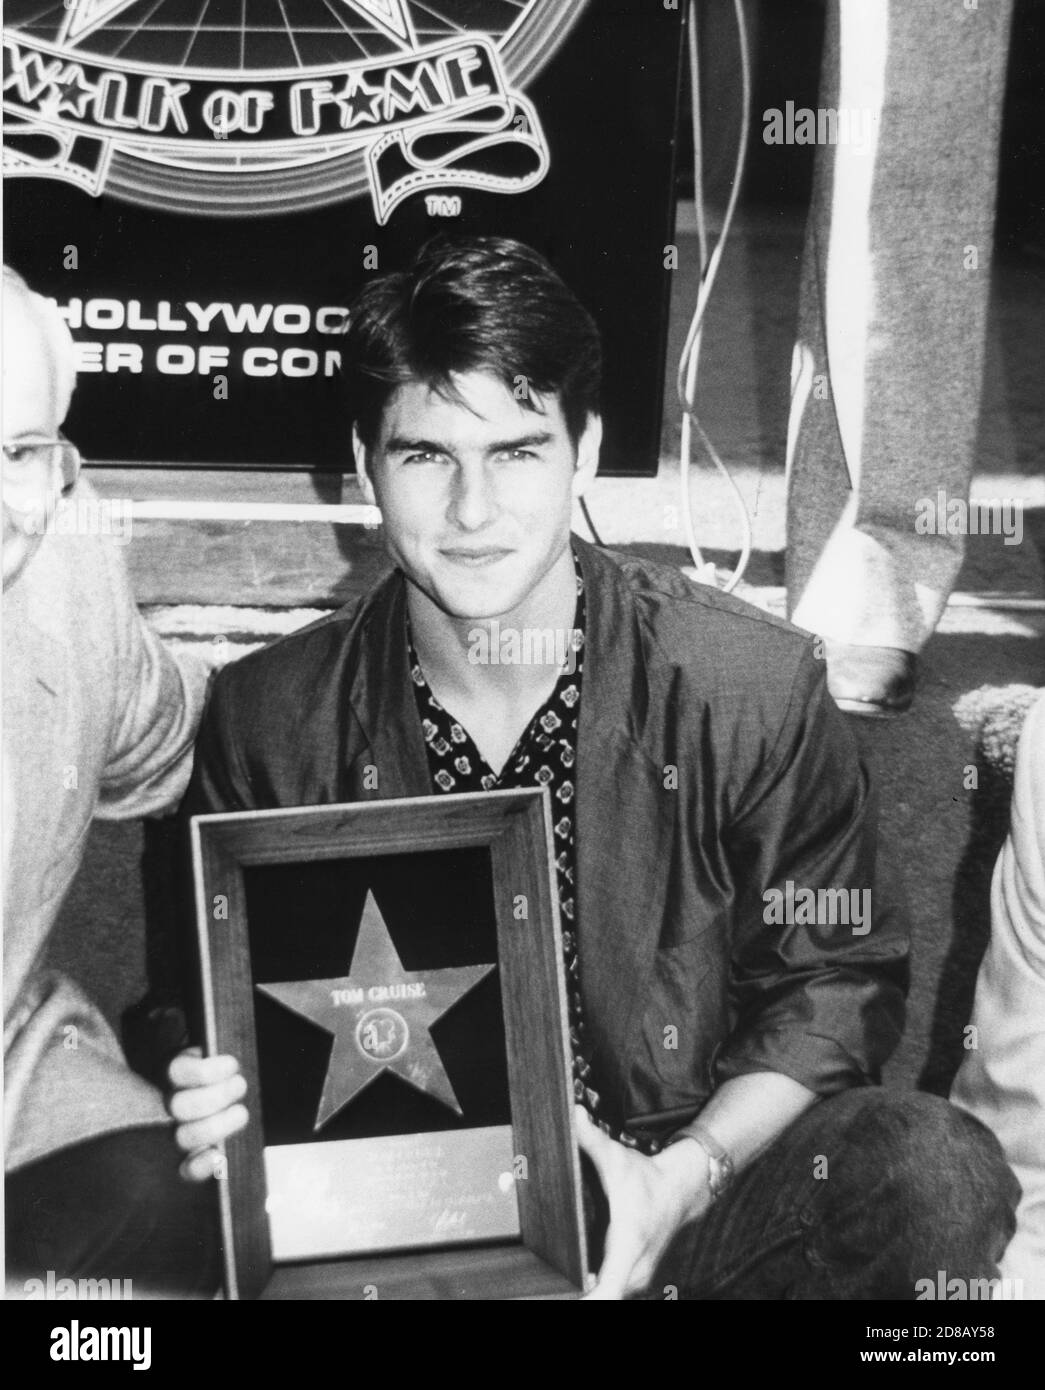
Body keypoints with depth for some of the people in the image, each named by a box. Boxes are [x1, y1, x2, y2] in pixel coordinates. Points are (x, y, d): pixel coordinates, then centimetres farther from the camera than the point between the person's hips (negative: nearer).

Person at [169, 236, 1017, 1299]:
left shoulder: (754, 690, -10)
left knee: (938, 1174, -28)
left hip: (665, 1186, 0)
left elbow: (835, 983, 0)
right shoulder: (268, 719, -5)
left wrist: (687, 1173, -15)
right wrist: (215, 1101, -16)